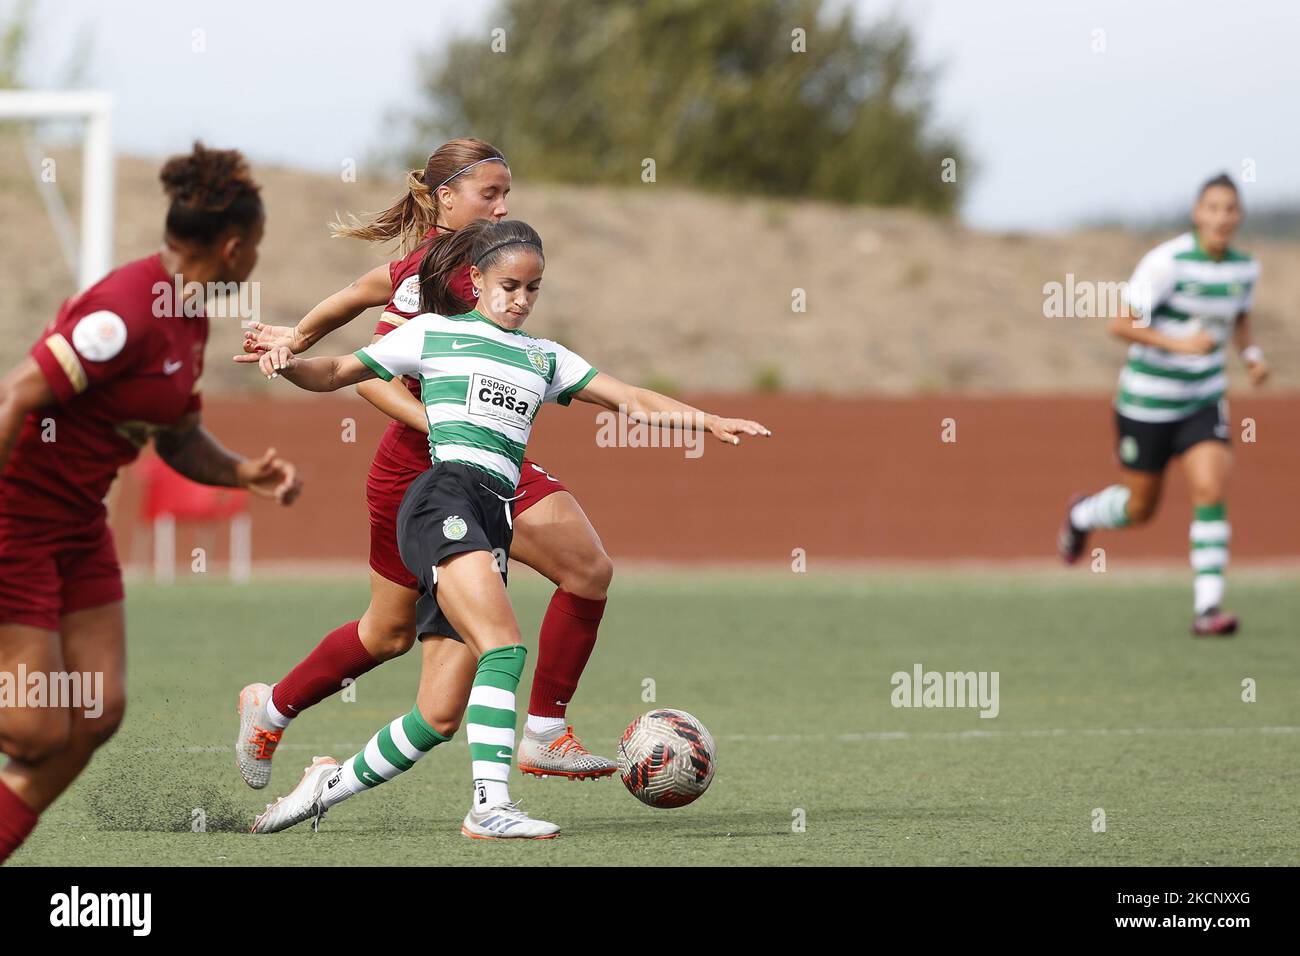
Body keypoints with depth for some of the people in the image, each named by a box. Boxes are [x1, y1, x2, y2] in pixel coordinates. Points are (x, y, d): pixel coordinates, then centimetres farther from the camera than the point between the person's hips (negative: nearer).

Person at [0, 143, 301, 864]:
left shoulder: (187, 319, 7)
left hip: (78, 526, 10)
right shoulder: (127, 313, -24)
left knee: (98, 712, 3)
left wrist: (243, 473, 0)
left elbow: (180, 438, 19)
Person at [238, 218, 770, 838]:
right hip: (444, 500, -6)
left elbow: (632, 398, 20)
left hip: (494, 521, 6)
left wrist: (711, 423, 7)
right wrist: (288, 363, -6)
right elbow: (335, 374, 15)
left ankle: (331, 784, 18)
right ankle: (489, 807, -33)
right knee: (503, 645, -27)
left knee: (440, 717, -1)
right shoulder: (433, 333, 14)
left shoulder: (545, 359, 26)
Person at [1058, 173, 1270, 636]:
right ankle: (1083, 515, 46)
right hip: (1147, 401, -4)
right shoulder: (1166, 262, -20)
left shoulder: (1245, 268, -1)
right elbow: (1121, 323, -18)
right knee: (1140, 509, 10)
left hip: (1204, 402, 4)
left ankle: (1207, 607, -14)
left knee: (1211, 490, -18)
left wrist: (1251, 354, 0)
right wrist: (1178, 343, -30)